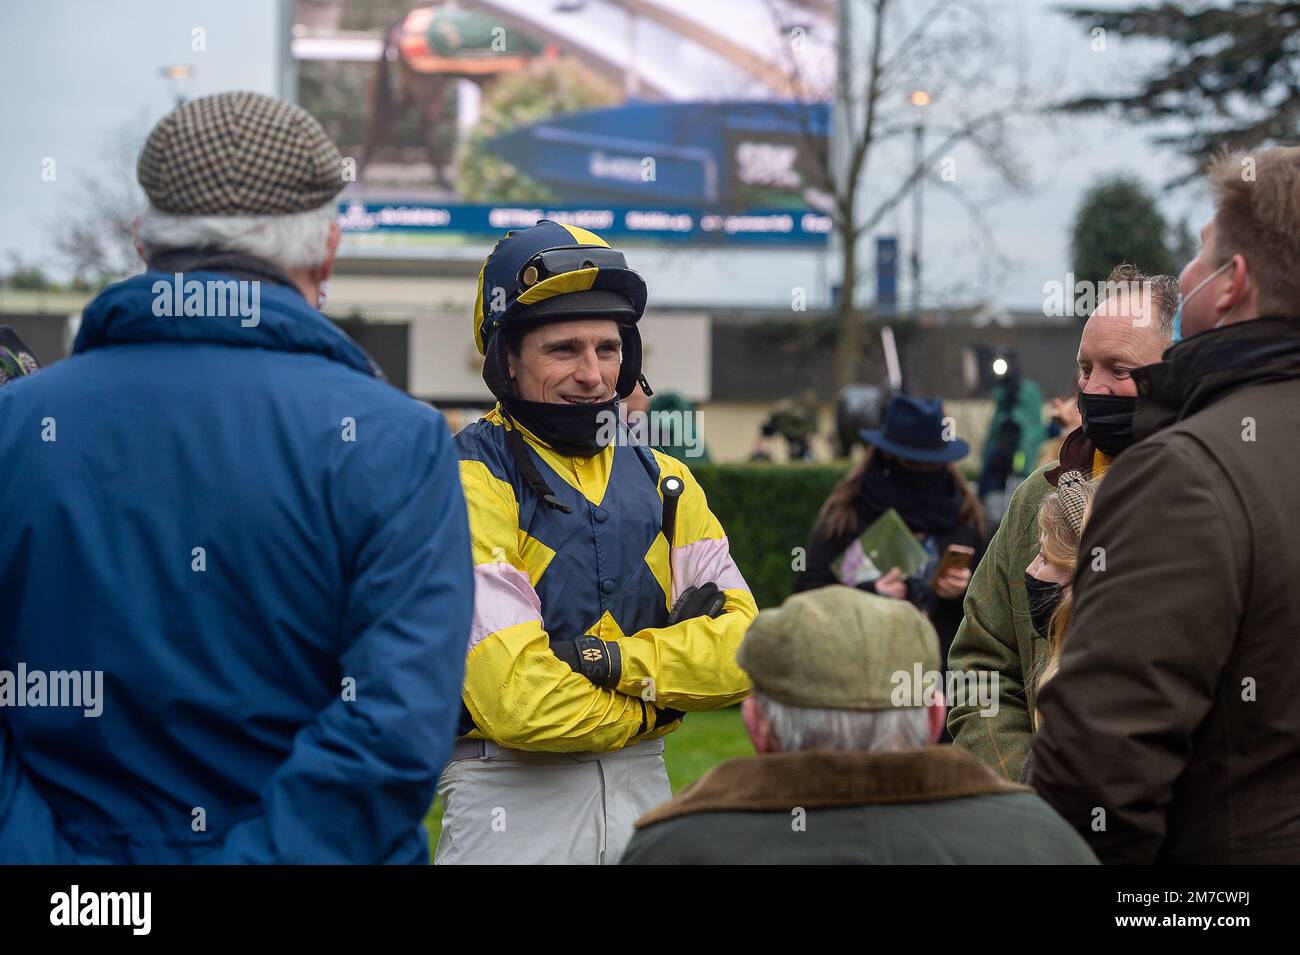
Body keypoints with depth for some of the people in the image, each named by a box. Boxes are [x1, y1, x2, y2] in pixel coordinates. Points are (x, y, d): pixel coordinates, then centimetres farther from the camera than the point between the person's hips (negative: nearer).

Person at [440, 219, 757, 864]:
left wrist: (610, 660, -15)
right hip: (511, 798, -5)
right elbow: (517, 701, -20)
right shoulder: (470, 487, -12)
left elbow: (744, 651, -2)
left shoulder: (665, 484, 9)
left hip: (644, 788, 6)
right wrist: (649, 705, -6)